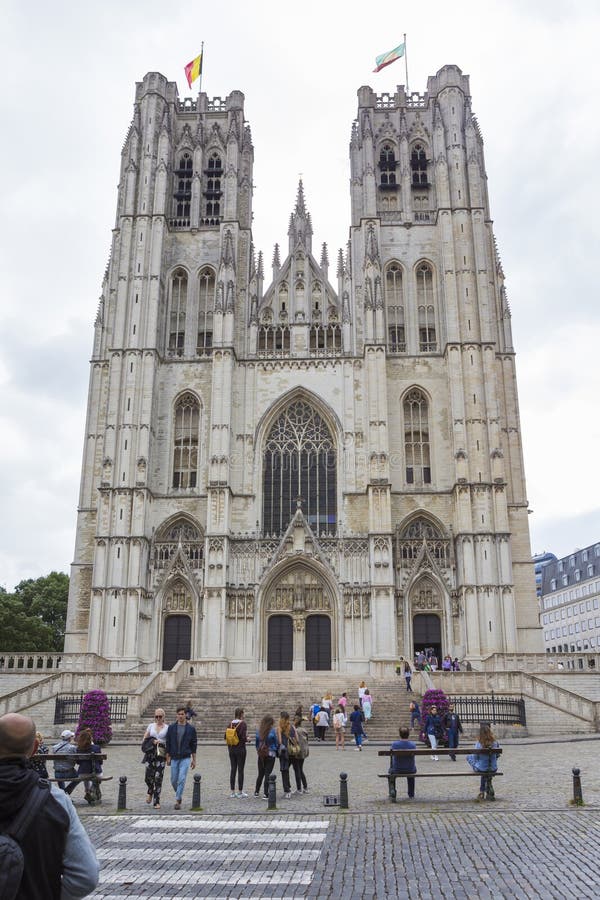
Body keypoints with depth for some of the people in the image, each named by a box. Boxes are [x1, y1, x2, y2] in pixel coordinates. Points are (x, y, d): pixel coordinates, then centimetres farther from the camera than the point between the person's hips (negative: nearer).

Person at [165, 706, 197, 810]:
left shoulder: (191, 728, 0)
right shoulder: (171, 727, 1)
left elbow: (194, 744, 4)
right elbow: (167, 743, 5)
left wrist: (194, 759, 2)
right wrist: (168, 757, 1)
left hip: (185, 758, -2)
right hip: (174, 758, 2)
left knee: (182, 779, -11)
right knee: (174, 780, 8)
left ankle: (177, 801, -5)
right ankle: (179, 795, 33)